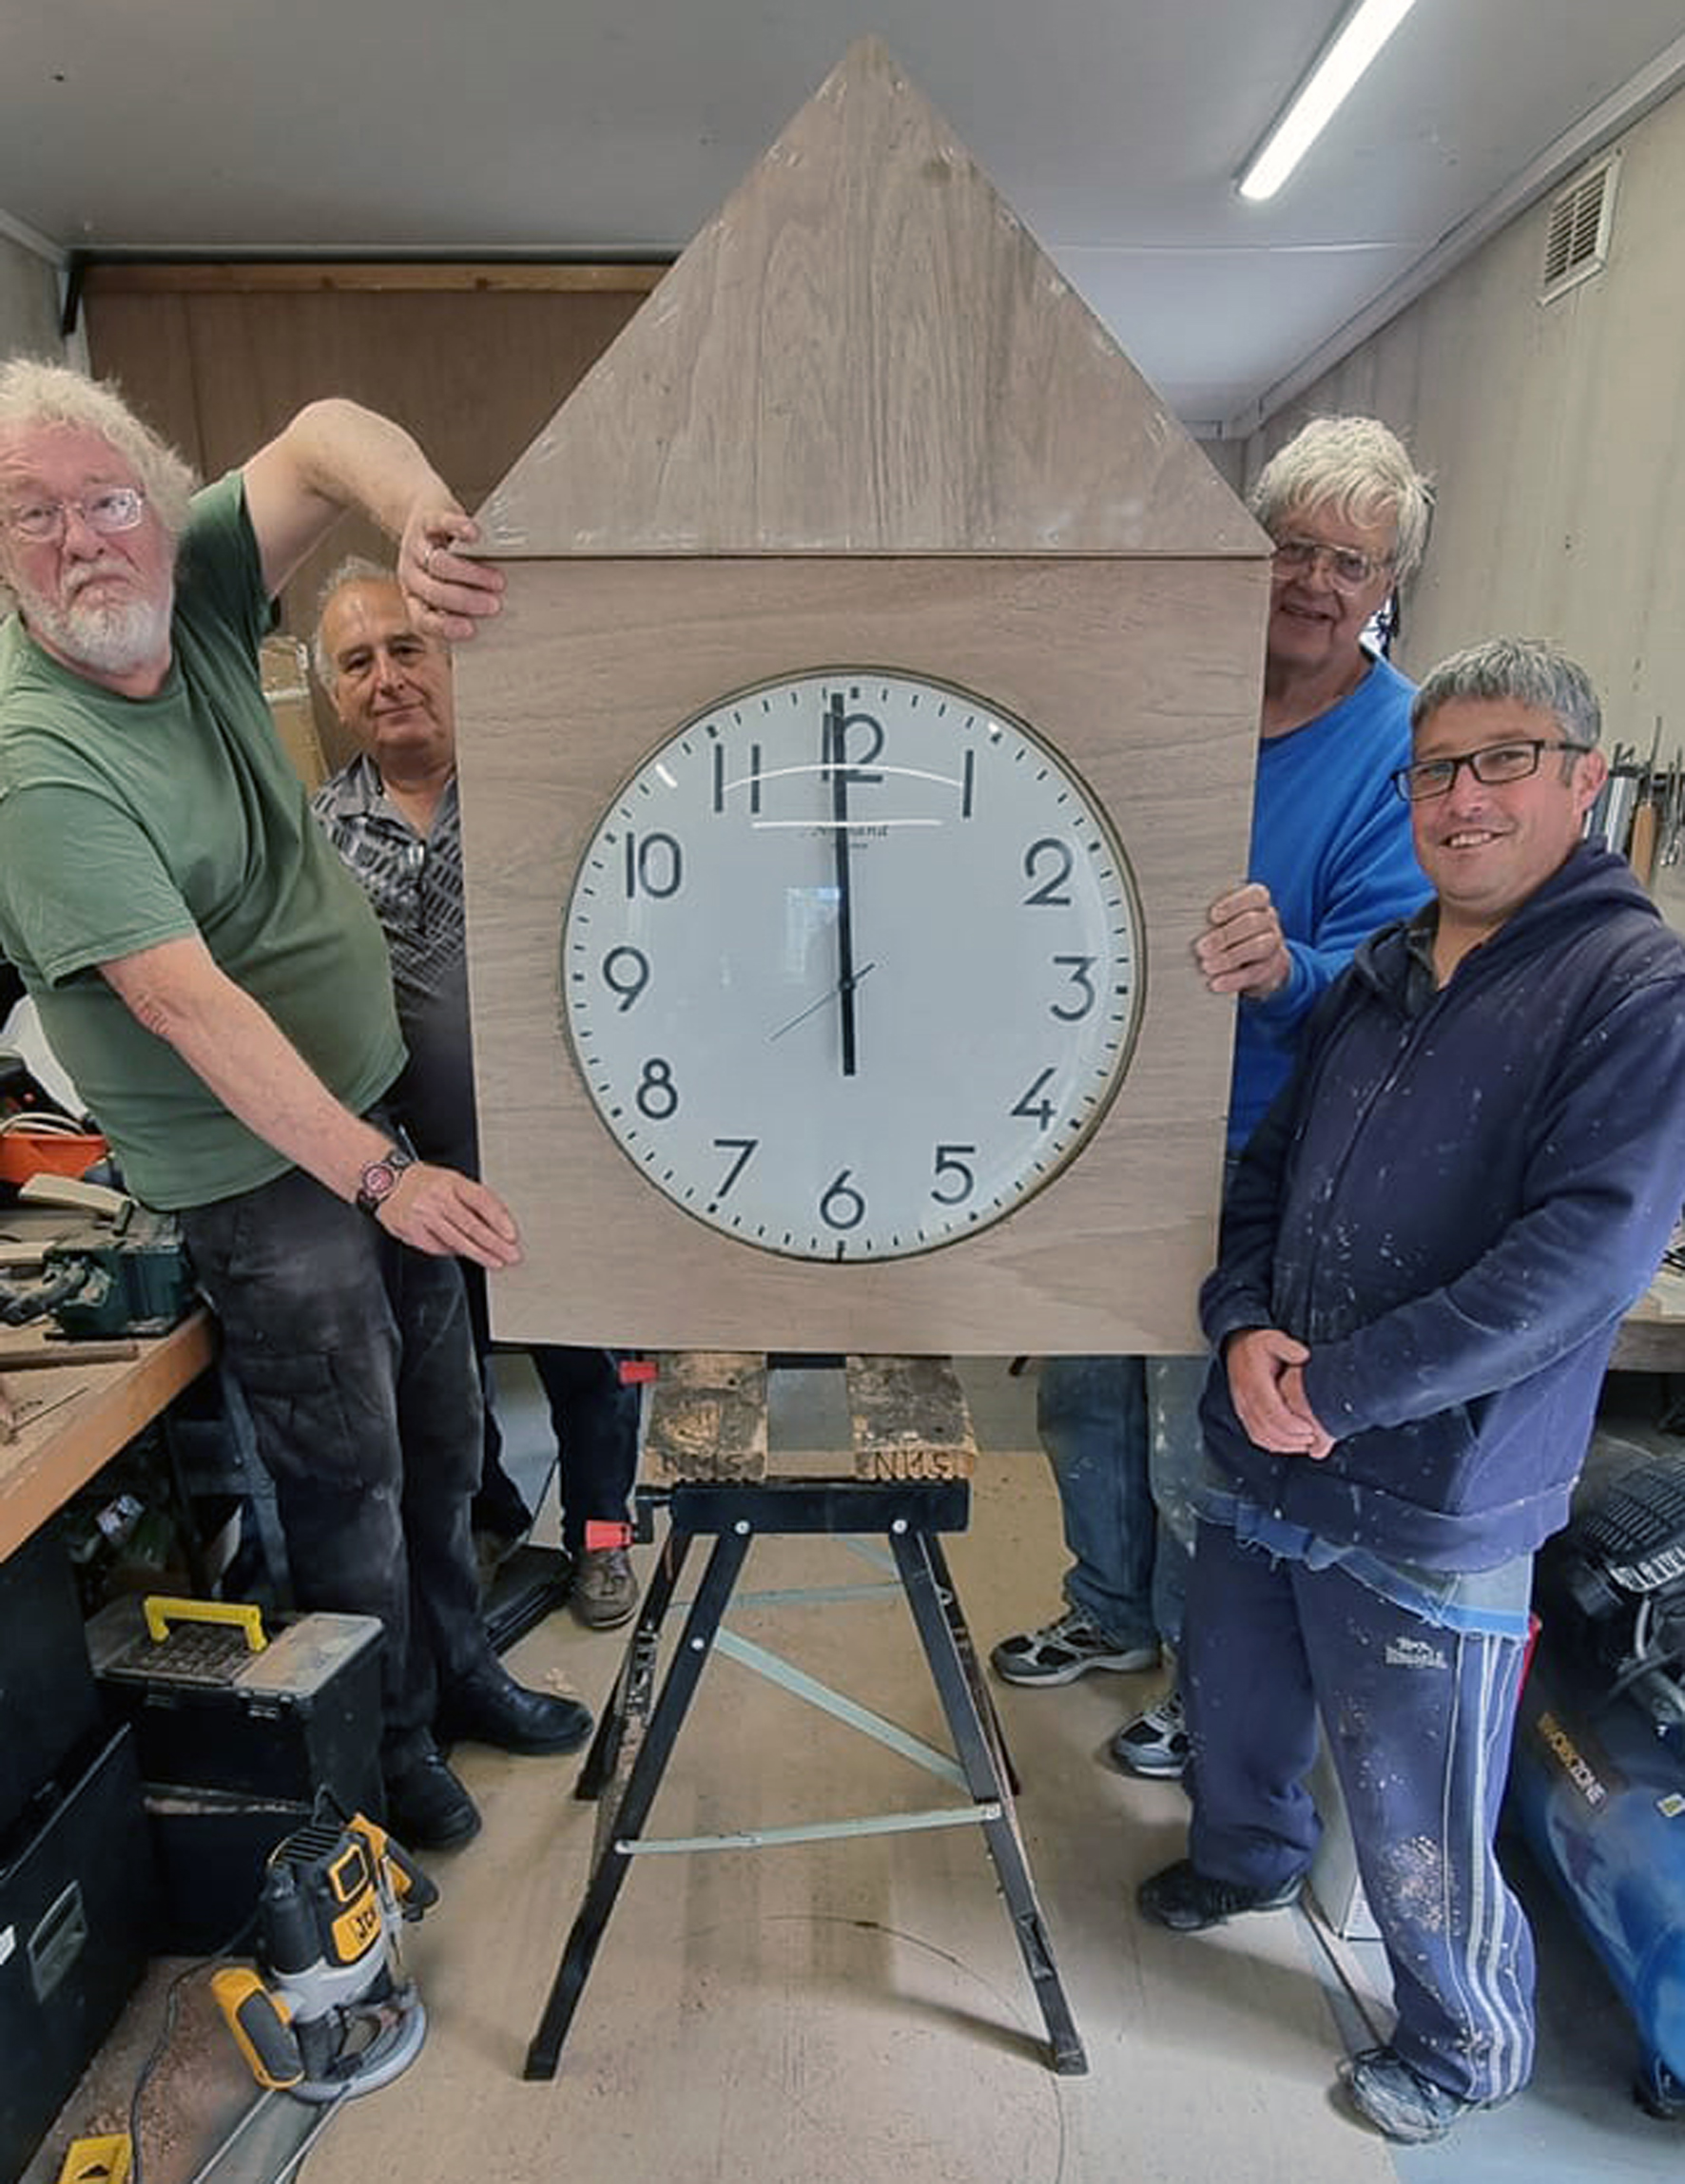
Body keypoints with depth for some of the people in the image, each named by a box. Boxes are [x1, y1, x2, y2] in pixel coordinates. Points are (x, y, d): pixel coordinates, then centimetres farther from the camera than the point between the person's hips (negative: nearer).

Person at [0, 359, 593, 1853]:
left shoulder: (192, 600, -2)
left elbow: (327, 435, -7)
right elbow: (184, 1000, -28)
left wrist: (422, 521, -30)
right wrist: (378, 1174, -33)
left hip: (372, 1112, 7)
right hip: (257, 1176, -7)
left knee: (440, 1433, 19)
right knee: (346, 1477, 8)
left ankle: (459, 1669, 43)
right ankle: (389, 1748, 34)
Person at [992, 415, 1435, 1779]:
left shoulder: (1402, 752, -12)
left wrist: (1282, 969, -40)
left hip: (1241, 1165, -5)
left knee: (1200, 1451, 9)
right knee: (1084, 1396, 20)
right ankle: (1111, 1614, 47)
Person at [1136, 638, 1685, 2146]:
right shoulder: (1381, 974, 7)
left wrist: (1335, 1385, -21)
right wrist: (1246, 1327, -7)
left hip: (1433, 1506, -6)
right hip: (1262, 1459, 6)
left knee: (1415, 1822, 10)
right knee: (1232, 1700, 25)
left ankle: (1469, 2047, 42)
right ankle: (1247, 1858, 57)